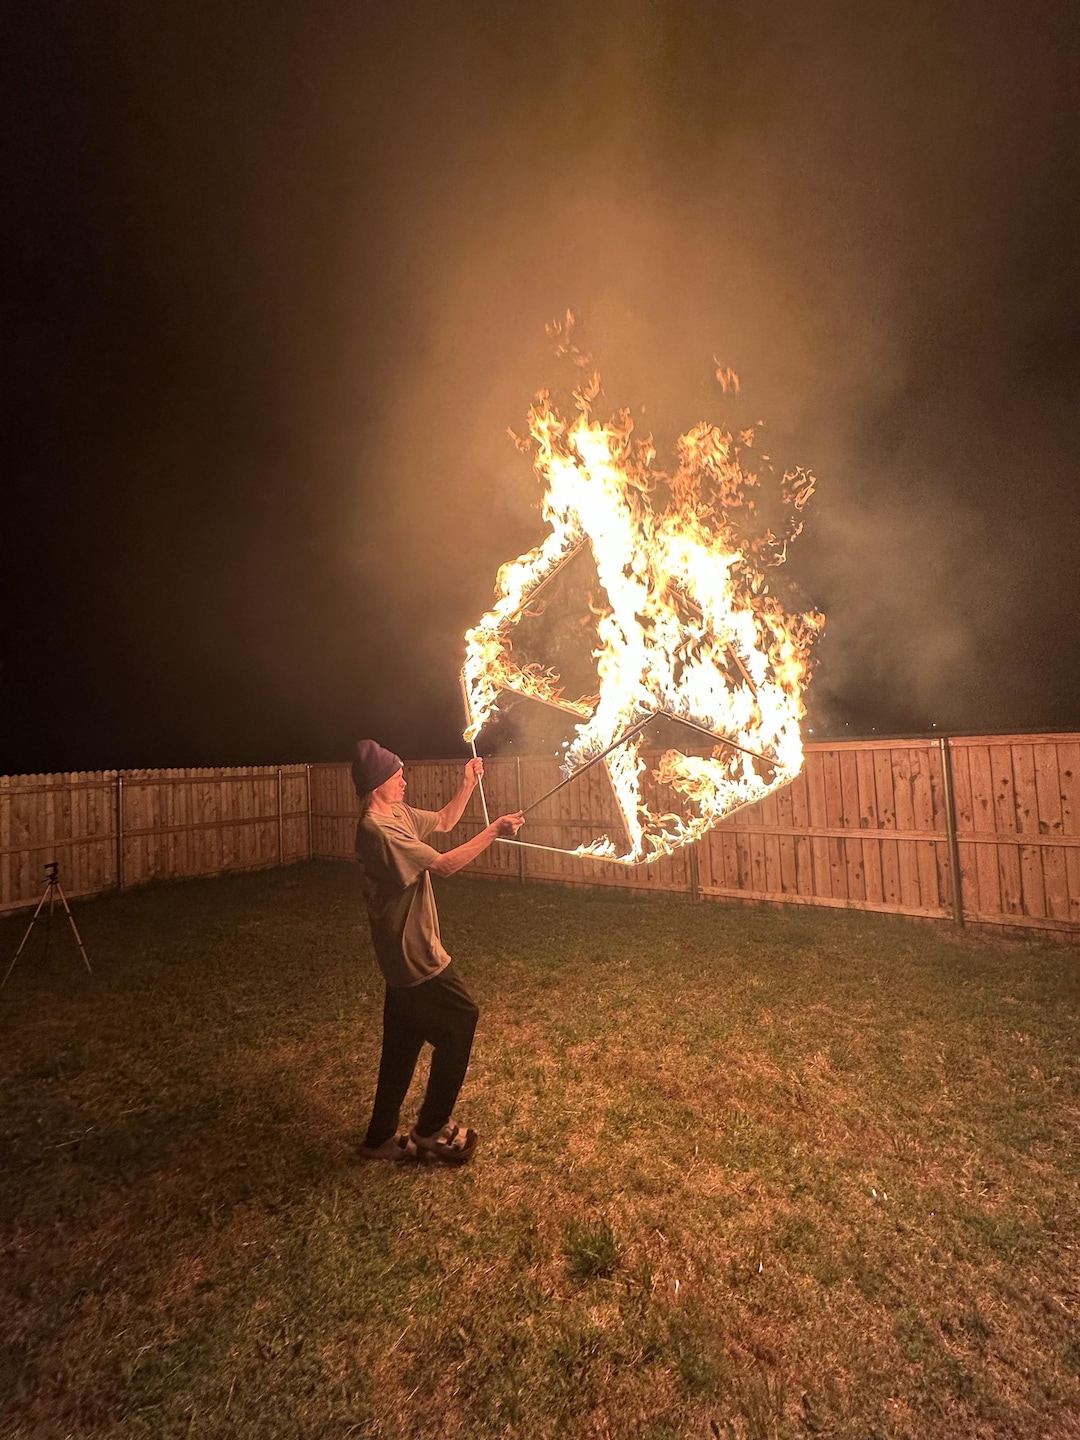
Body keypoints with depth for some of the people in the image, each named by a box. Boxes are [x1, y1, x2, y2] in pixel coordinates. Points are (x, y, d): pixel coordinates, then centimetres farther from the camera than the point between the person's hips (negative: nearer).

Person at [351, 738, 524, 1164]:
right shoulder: (377, 829, -24)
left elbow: (443, 822, 19)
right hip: (415, 954, -10)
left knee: (402, 1044, 18)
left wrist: (468, 785, 7)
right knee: (460, 1022, 4)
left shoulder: (399, 814, 5)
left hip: (407, 953, 10)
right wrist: (493, 831, -21)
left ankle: (382, 1137, 32)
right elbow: (444, 864, -25)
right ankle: (432, 1129, 19)